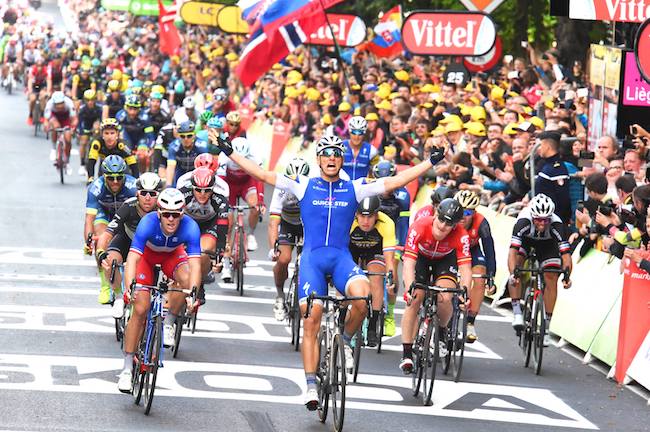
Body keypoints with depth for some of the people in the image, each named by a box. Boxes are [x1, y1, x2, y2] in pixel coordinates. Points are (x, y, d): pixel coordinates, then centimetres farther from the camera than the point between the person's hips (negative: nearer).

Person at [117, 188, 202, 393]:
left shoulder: (190, 227, -34)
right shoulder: (148, 223, -36)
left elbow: (195, 264, -39)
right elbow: (132, 259, -42)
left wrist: (194, 292, -55)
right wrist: (130, 287, -57)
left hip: (172, 255, 1)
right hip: (147, 254, -1)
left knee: (186, 279, -33)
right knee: (140, 309, -13)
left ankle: (168, 323, -6)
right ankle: (127, 366, -3)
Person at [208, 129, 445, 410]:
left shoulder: (354, 189, 7)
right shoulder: (304, 186, 5)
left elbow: (395, 182, 5)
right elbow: (262, 175, 2)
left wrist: (431, 162, 2)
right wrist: (228, 151, -3)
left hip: (341, 258, 0)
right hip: (312, 258, 0)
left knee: (362, 294, -31)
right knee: (311, 321, -9)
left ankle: (345, 341, -2)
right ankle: (311, 386, -3)